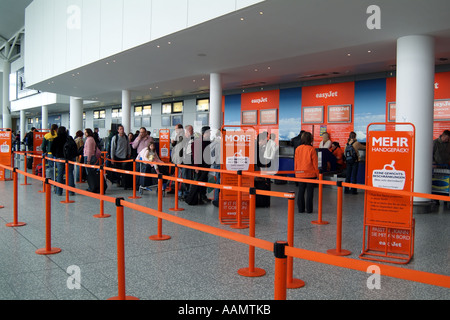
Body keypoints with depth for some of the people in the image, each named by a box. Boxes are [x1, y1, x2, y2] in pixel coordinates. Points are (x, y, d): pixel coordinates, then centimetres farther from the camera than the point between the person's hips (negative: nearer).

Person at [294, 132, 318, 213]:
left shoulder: (298, 149, 1)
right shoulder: (311, 149, -10)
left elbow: (295, 162, 8)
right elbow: (315, 162, -6)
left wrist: (296, 172, 18)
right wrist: (317, 173, 4)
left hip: (300, 174, 4)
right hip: (310, 174, -4)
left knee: (301, 191, 10)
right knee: (309, 191, 3)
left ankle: (300, 209, 12)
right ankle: (309, 209, 5)